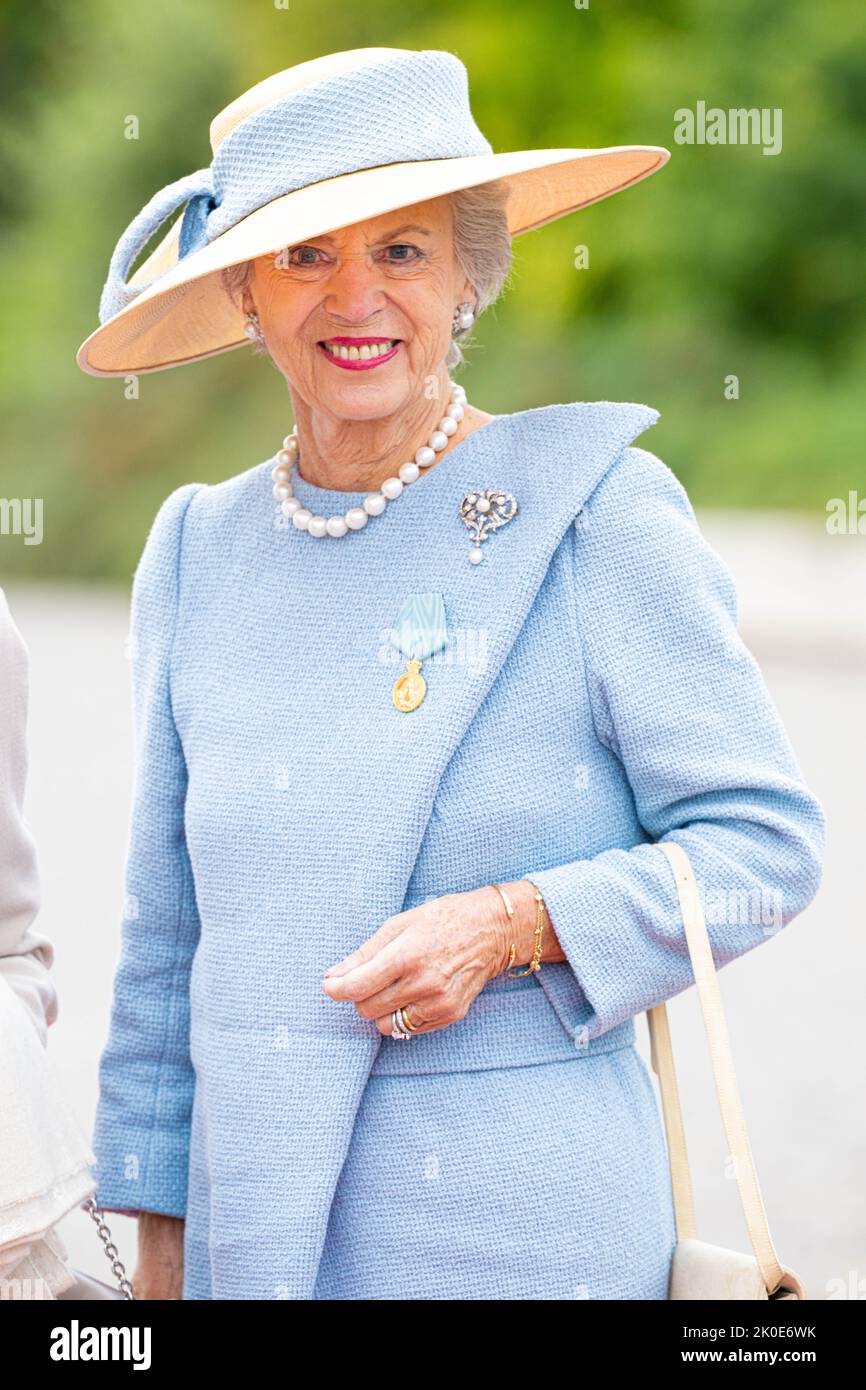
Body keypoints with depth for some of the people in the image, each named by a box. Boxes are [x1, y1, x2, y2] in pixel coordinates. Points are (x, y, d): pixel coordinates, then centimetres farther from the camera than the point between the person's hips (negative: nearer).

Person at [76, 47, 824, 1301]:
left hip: (525, 1228, -4)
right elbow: (169, 931, 13)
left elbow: (765, 844, -5)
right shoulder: (200, 551, 7)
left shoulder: (593, 506, -6)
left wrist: (507, 925, -18)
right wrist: (160, 1237, 13)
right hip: (259, 1215, 4)